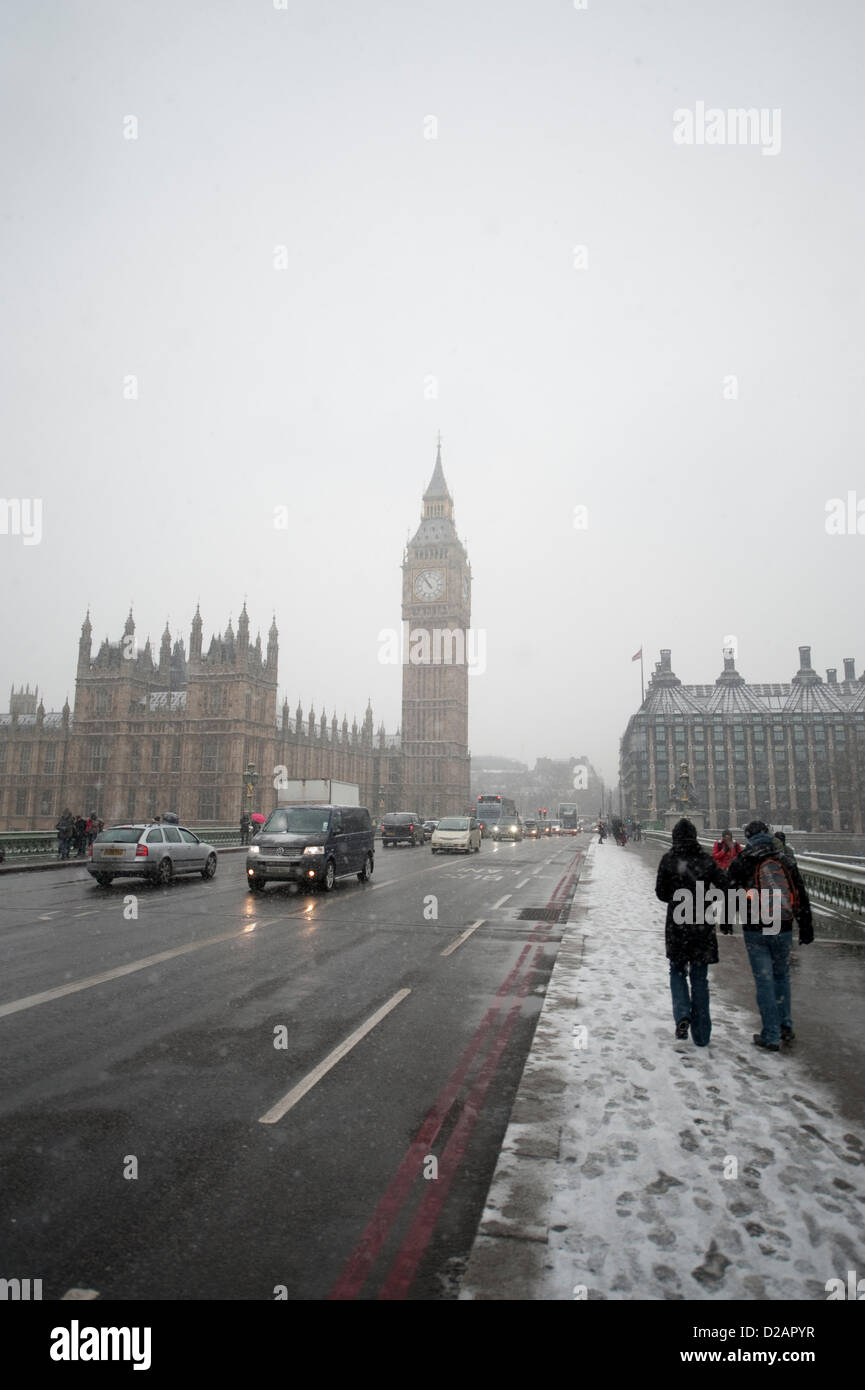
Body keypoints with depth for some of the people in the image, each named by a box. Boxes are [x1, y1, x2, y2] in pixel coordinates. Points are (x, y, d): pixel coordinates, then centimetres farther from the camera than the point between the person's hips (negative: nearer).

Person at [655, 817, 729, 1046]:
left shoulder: (668, 859, -7)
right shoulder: (706, 859, -2)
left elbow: (661, 893, -3)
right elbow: (725, 887, -5)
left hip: (677, 925, -2)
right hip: (703, 925, 2)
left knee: (677, 971, 17)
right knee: (699, 978, 11)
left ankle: (682, 1015, -5)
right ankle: (701, 1035, 14)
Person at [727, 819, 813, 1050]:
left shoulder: (740, 863, -5)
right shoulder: (787, 862, 3)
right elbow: (801, 897, 7)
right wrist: (806, 927, 15)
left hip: (755, 931, -3)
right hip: (783, 929, 3)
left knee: (764, 980, 3)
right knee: (782, 975, 21)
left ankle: (771, 1037, 7)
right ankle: (786, 1027, 27)